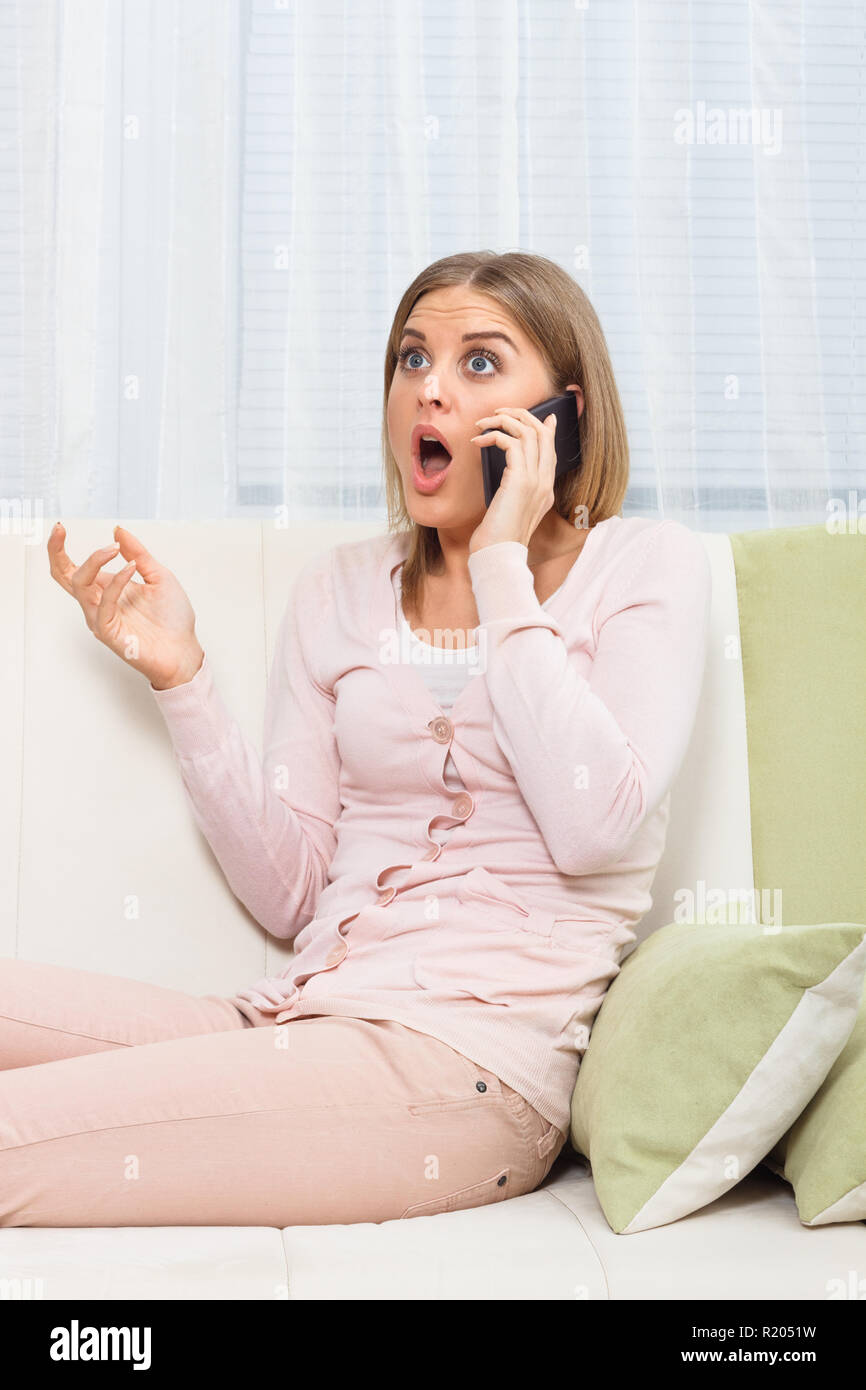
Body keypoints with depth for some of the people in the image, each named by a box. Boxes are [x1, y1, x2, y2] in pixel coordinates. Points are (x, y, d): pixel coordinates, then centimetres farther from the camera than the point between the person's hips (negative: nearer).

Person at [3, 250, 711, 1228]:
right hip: (306, 1019, 5)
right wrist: (179, 675, 1)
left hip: (476, 1055, -5)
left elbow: (593, 828, -15)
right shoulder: (342, 588, 14)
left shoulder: (644, 564, 4)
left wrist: (503, 566, -9)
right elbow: (289, 896, 9)